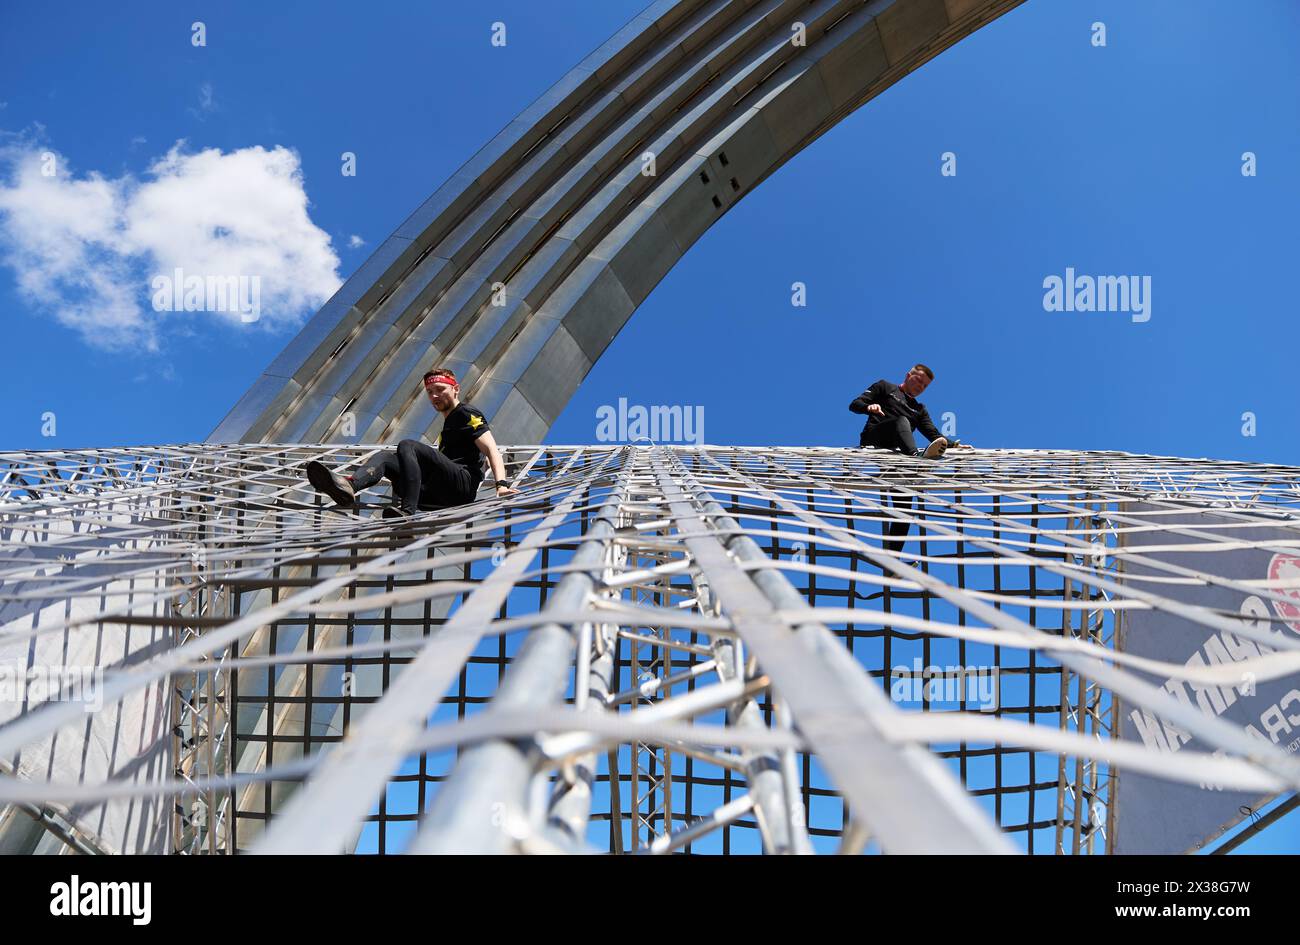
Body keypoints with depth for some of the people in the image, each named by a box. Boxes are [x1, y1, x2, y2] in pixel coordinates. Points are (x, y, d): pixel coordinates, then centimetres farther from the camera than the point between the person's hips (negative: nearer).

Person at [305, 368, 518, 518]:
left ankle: (407, 509, -41)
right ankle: (348, 486, -35)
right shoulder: (449, 422, 32)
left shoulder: (468, 414, 6)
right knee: (384, 458, -2)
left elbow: (491, 450, -8)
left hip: (464, 483, -8)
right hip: (441, 494, 8)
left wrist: (501, 484, -25)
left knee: (407, 446, -23)